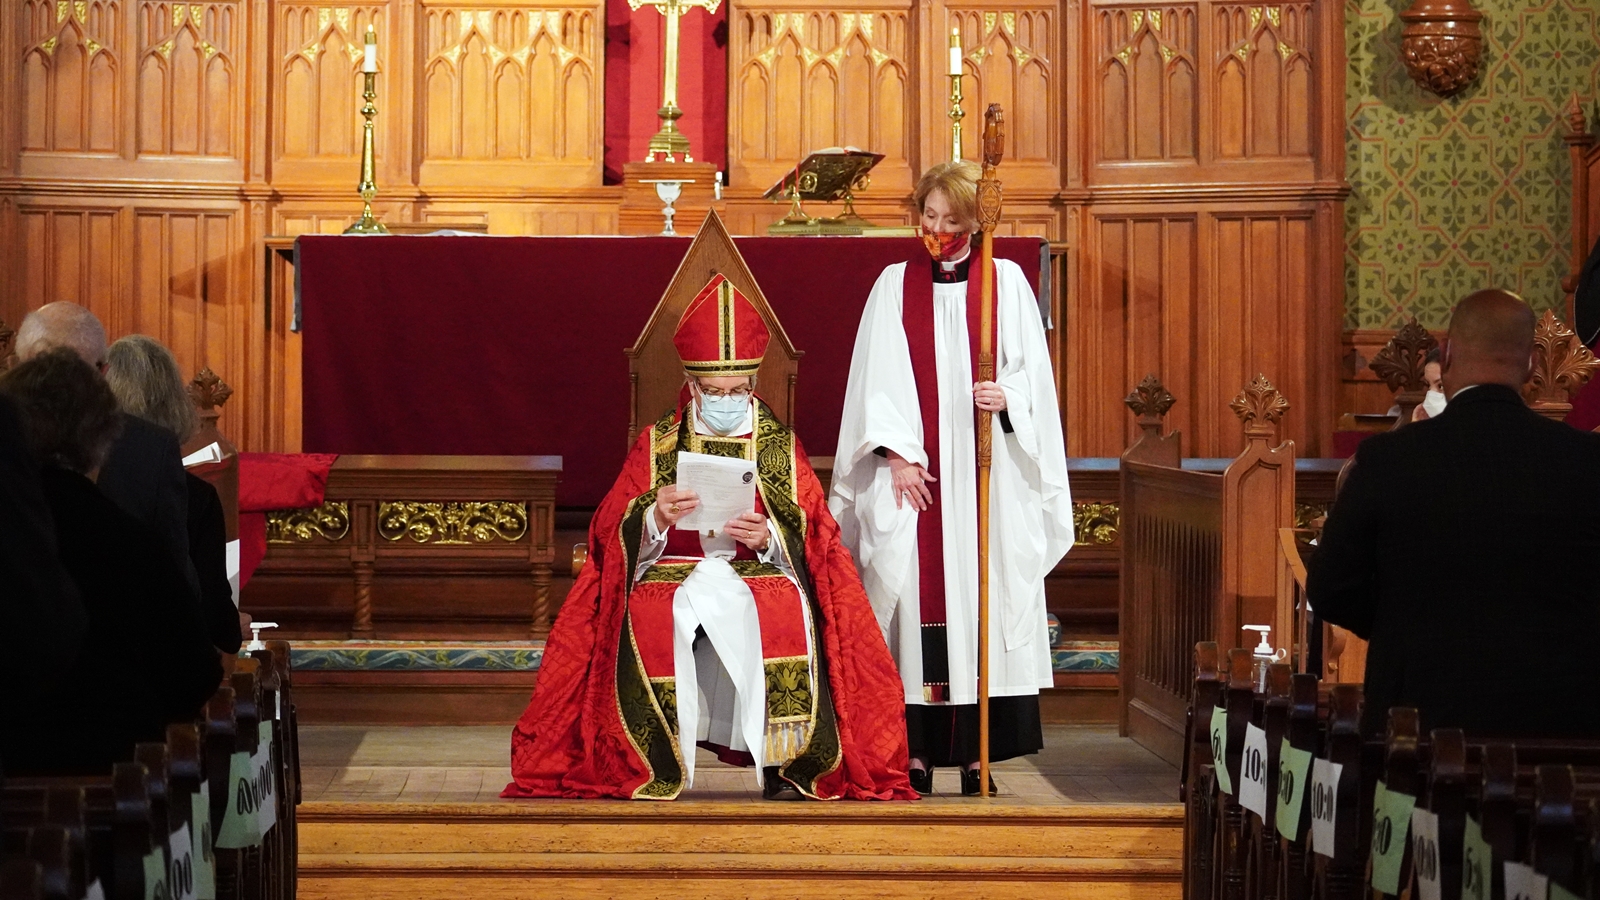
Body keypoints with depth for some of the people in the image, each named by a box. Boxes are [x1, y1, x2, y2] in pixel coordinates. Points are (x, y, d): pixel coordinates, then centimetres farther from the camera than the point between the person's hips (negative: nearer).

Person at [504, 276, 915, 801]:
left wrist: (769, 536, -16)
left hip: (761, 572, 0)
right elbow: (613, 533, 5)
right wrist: (656, 517, -17)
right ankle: (656, 768, -24)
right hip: (673, 573, 0)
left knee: (786, 609, -36)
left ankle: (781, 762, -24)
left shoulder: (780, 445, 13)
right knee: (651, 614, -35)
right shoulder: (658, 442, 13)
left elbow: (812, 540, 6)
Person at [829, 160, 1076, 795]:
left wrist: (1006, 398, -15)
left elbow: (1031, 370, 6)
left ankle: (977, 750, 0)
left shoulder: (1006, 282, 9)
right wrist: (896, 453, -8)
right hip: (913, 469, 0)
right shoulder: (895, 286, 9)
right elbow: (878, 380, 3)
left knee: (983, 594, -3)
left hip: (987, 474, 0)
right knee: (916, 593, -3)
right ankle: (915, 749, 1)